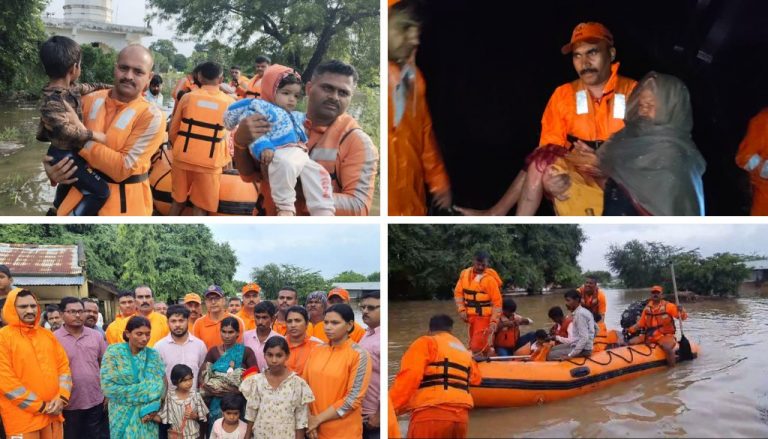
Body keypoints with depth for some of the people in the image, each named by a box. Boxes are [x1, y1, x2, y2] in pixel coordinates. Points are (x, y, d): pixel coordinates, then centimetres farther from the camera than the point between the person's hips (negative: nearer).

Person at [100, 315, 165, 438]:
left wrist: (150, 409, -20)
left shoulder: (153, 355, 2)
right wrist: (144, 388, -11)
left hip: (146, 416, 2)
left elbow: (158, 387, -3)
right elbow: (108, 386, -13)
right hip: (122, 415, -2)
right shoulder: (114, 351, -5)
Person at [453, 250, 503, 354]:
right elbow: (458, 292, 11)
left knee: (477, 348, -14)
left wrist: (494, 321, -18)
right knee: (473, 346, 16)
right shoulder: (465, 274, 3)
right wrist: (461, 310, -1)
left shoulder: (490, 279, -14)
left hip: (485, 318, -6)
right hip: (471, 316, 6)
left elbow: (497, 302, -12)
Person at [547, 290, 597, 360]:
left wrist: (570, 355, -24)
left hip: (583, 349, -10)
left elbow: (584, 338, -25)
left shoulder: (579, 314, -20)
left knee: (550, 356, -13)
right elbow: (596, 328, 20)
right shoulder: (582, 311, 9)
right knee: (552, 349, 16)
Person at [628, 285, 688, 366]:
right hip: (649, 336, 5)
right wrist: (630, 330, -1)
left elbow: (684, 316, -8)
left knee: (667, 348, -36)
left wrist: (681, 310, -30)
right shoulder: (647, 308, 8)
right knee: (631, 342, -10)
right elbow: (640, 324, 13)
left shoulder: (668, 306, -4)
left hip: (665, 336, -4)